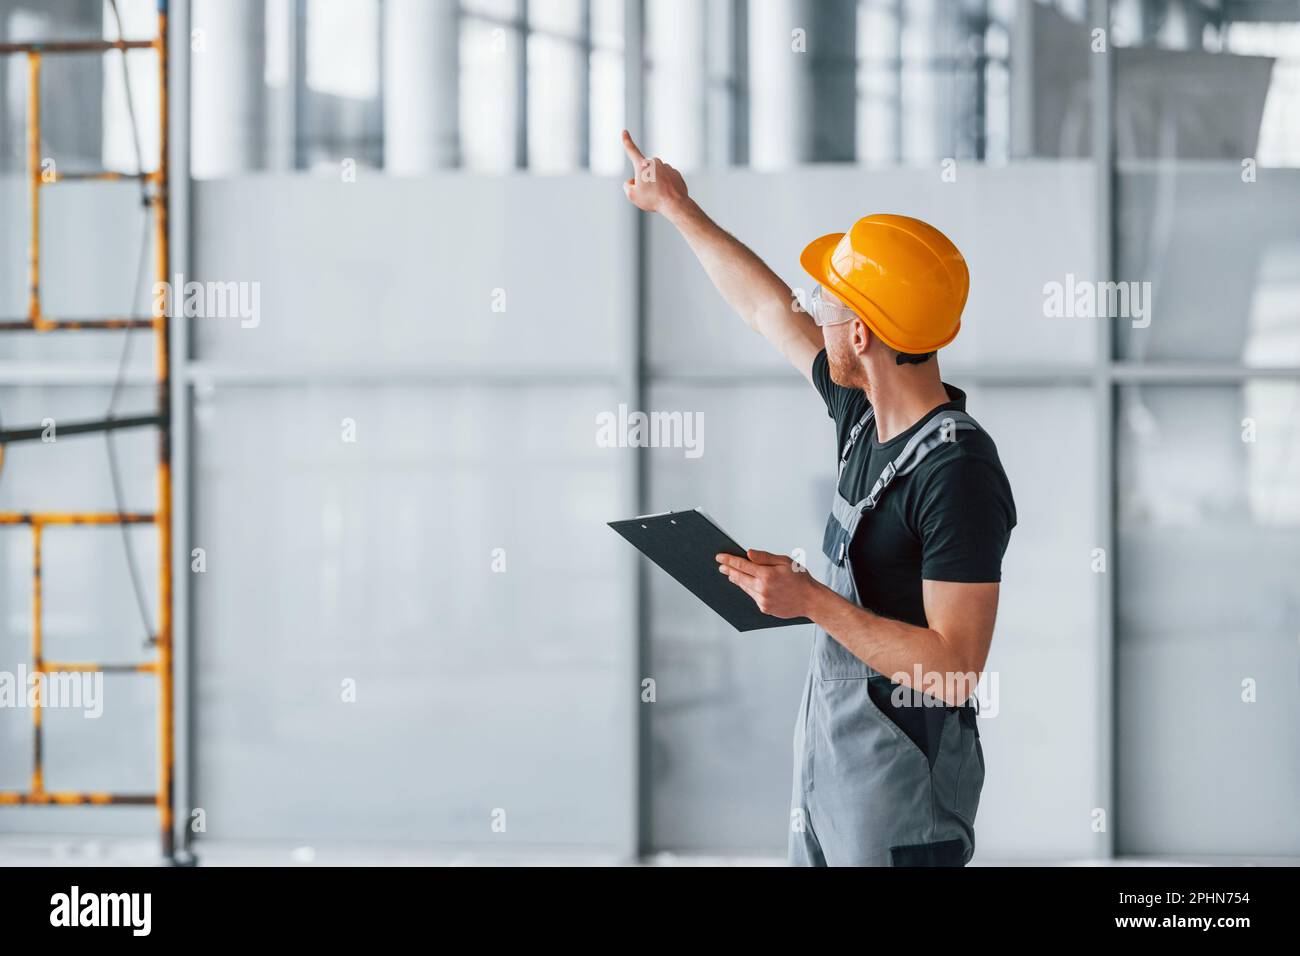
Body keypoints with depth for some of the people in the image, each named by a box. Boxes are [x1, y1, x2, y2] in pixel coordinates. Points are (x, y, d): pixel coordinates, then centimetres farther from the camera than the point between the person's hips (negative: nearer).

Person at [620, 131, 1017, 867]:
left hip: (903, 783, -9)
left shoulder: (959, 472, -23)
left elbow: (955, 670, -26)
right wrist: (679, 210, 31)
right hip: (830, 762, 9)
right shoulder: (866, 414, 3)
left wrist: (812, 601, -24)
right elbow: (765, 306, 21)